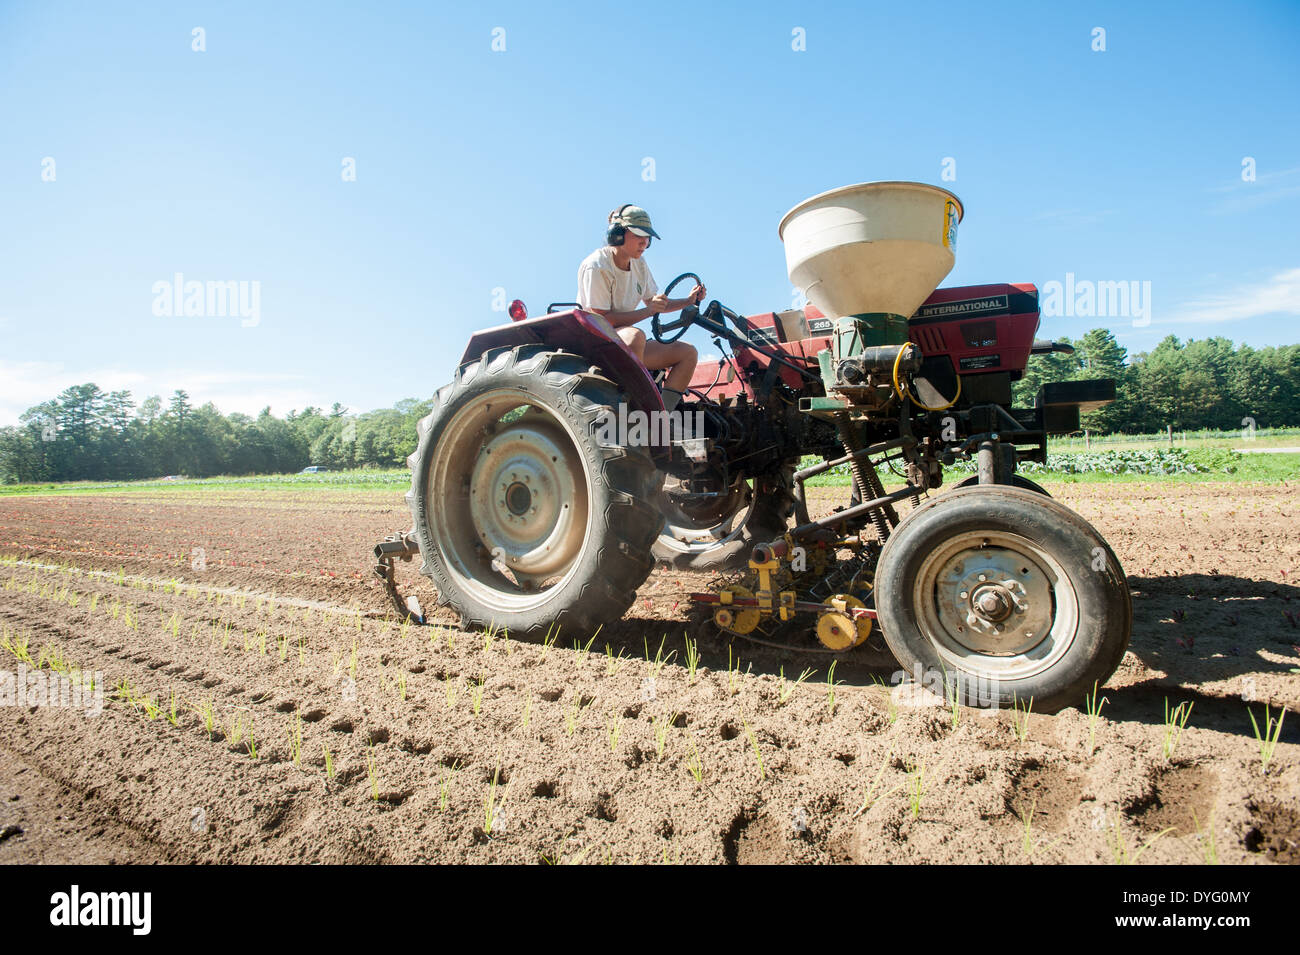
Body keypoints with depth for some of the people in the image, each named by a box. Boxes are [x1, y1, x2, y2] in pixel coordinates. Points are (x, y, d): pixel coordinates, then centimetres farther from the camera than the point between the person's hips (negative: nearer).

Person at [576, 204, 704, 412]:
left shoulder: (639, 264, 11)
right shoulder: (596, 266, -14)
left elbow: (652, 302, 20)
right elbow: (602, 319, -20)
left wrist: (688, 301, 4)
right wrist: (648, 311, -24)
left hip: (625, 348, 9)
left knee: (688, 352, -5)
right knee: (634, 335, -40)